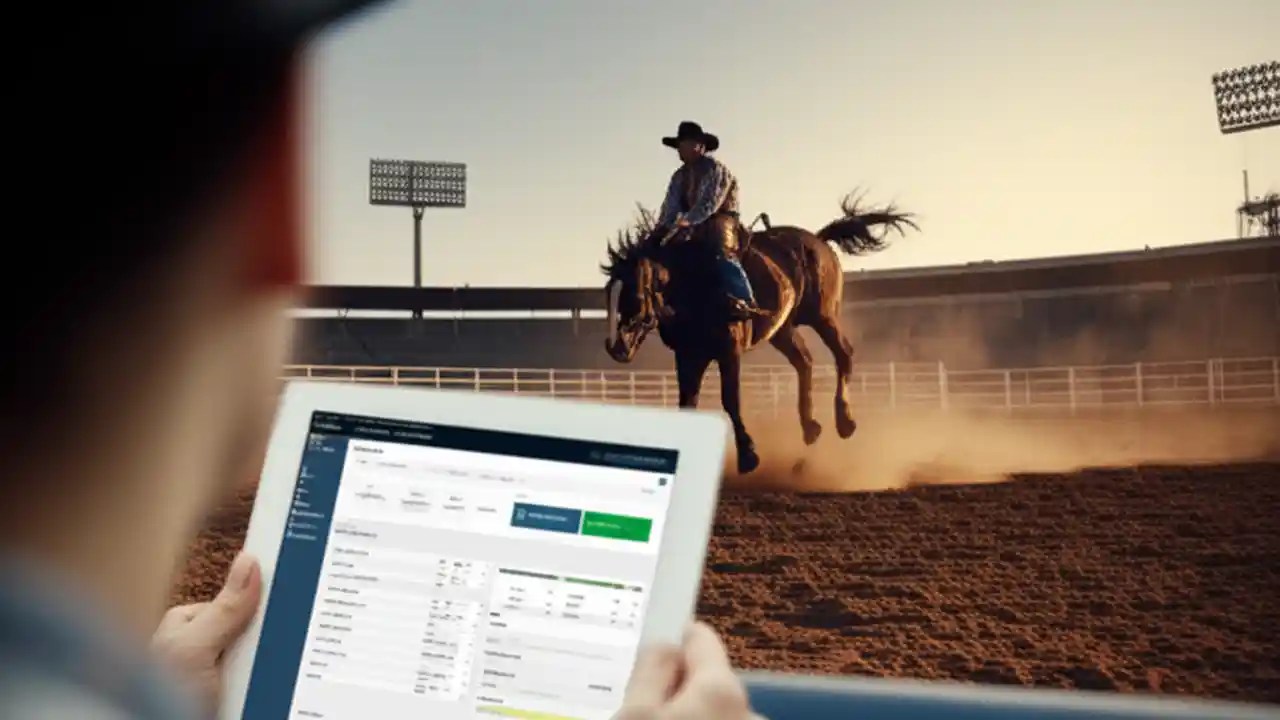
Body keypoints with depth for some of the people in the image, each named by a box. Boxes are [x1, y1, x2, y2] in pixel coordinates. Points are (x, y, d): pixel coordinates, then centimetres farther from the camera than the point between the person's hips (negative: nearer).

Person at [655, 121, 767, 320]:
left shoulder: (716, 169, -9)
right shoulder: (680, 176, 13)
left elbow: (710, 203, -21)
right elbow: (670, 206, 8)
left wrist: (687, 221, -31)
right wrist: (662, 229, -8)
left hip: (720, 220, -8)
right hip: (695, 226, 8)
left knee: (722, 255, -27)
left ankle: (745, 301, -34)